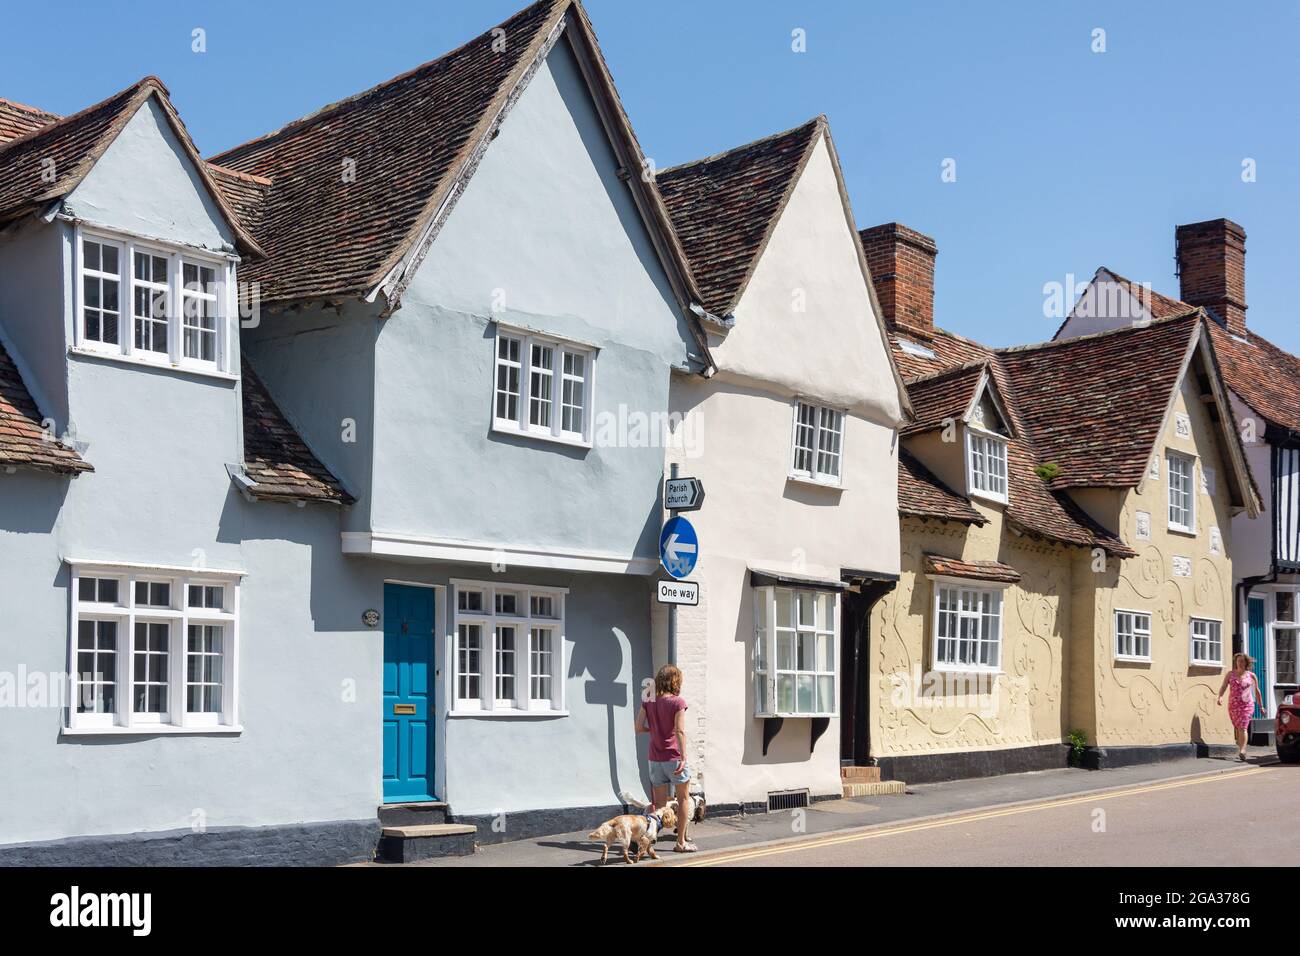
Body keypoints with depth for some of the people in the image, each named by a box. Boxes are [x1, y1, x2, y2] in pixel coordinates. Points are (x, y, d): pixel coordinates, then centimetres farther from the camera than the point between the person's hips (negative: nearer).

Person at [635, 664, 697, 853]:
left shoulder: (648, 702, 3)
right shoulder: (678, 702, -11)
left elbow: (639, 727, 0)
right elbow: (680, 731, -18)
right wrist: (683, 757, -19)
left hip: (655, 759, 4)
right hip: (673, 757, -4)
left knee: (659, 803, 11)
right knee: (683, 798, 11)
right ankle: (681, 842, 13)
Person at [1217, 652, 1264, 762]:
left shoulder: (1251, 675, 6)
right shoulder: (1230, 674, 7)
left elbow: (1257, 691, 15)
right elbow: (1223, 687, 0)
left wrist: (1261, 706, 18)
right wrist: (1220, 697, -19)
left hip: (1247, 704, -2)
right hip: (1233, 704, 2)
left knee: (1243, 727, -17)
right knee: (1237, 728, 9)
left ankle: (1242, 751, -27)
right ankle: (1241, 749, 23)